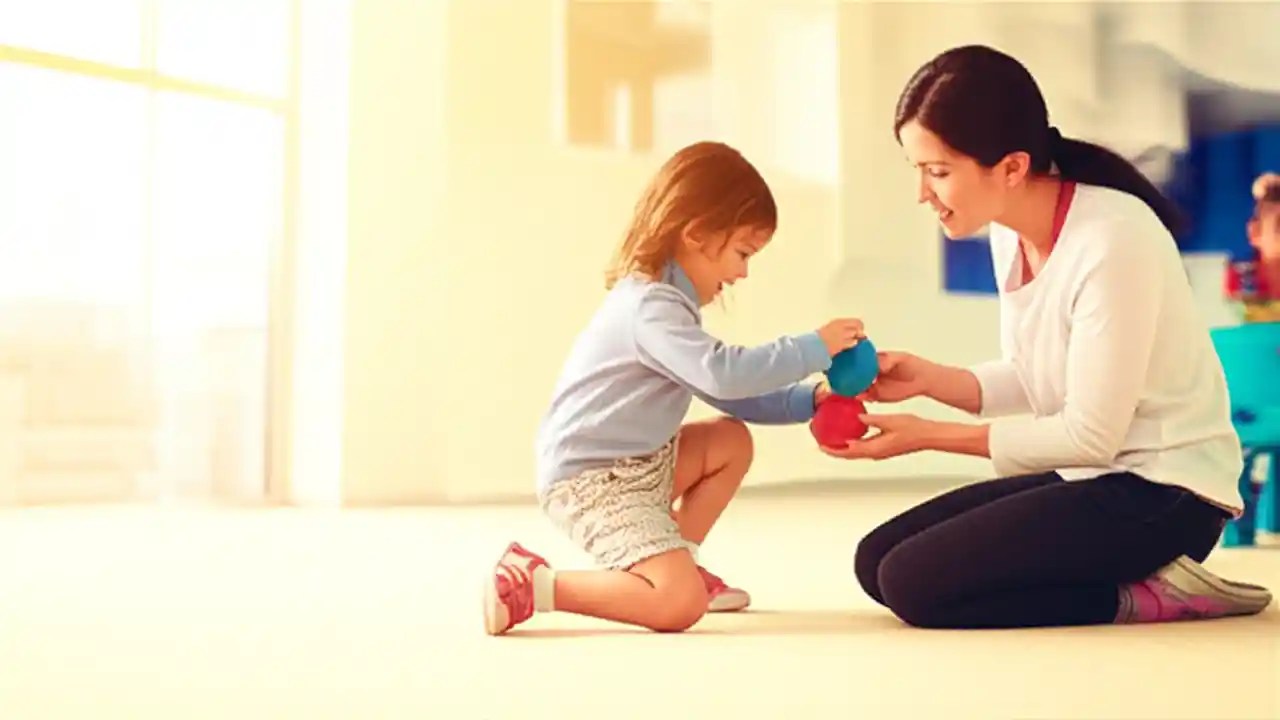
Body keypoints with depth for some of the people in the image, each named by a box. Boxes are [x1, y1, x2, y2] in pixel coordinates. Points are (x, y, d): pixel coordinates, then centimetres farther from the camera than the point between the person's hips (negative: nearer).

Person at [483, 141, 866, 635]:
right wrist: (813, 349, -23)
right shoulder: (649, 307, -20)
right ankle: (533, 584, -12)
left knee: (732, 441, 16)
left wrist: (808, 400, 7)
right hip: (590, 480, -11)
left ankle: (677, 563, 18)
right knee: (680, 604, -22)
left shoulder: (663, 301, 15)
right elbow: (724, 374, -33)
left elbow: (729, 396, 17)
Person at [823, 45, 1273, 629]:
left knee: (914, 582, -19)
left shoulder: (1111, 242, -24)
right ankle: (1144, 578, 6)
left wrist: (928, 436, -17)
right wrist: (928, 379, -6)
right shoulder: (1010, 234, 2)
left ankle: (1149, 594, -7)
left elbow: (1090, 436, -20)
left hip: (1162, 491, -9)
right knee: (875, 561, 3)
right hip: (1085, 472, 9)